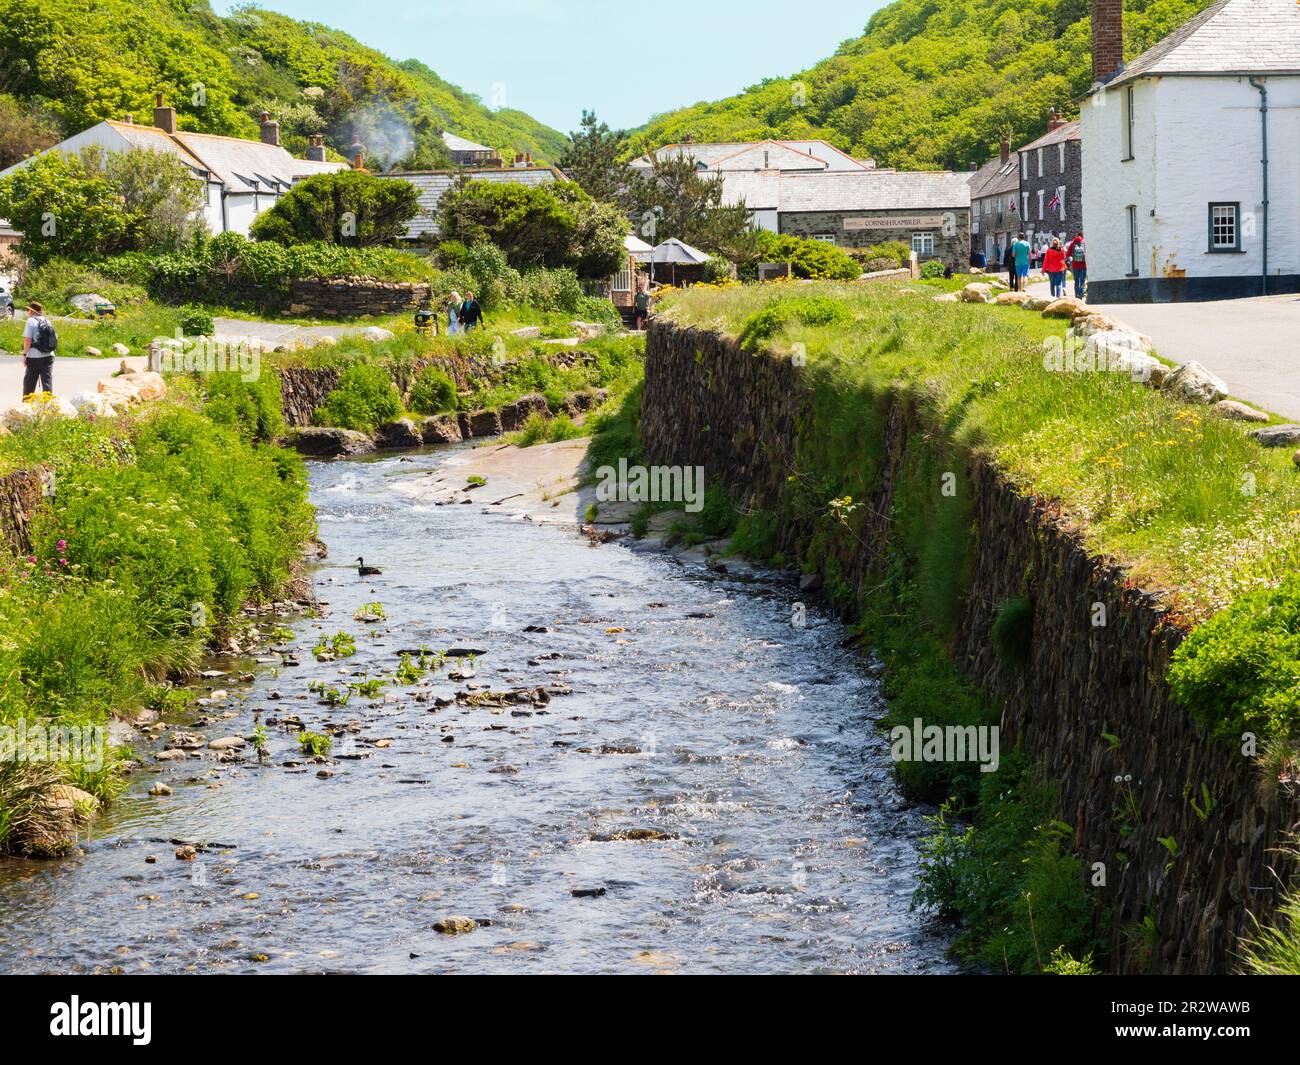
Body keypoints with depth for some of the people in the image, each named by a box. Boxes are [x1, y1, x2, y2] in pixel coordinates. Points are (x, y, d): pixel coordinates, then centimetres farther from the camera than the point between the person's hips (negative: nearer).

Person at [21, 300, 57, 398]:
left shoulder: (31, 321, -9)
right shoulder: (47, 321, 11)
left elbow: (28, 340, -14)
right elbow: (54, 338, 14)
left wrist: (24, 354, -8)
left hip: (34, 357, -5)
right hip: (48, 356, 5)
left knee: (29, 383, 7)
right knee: (47, 382, 5)